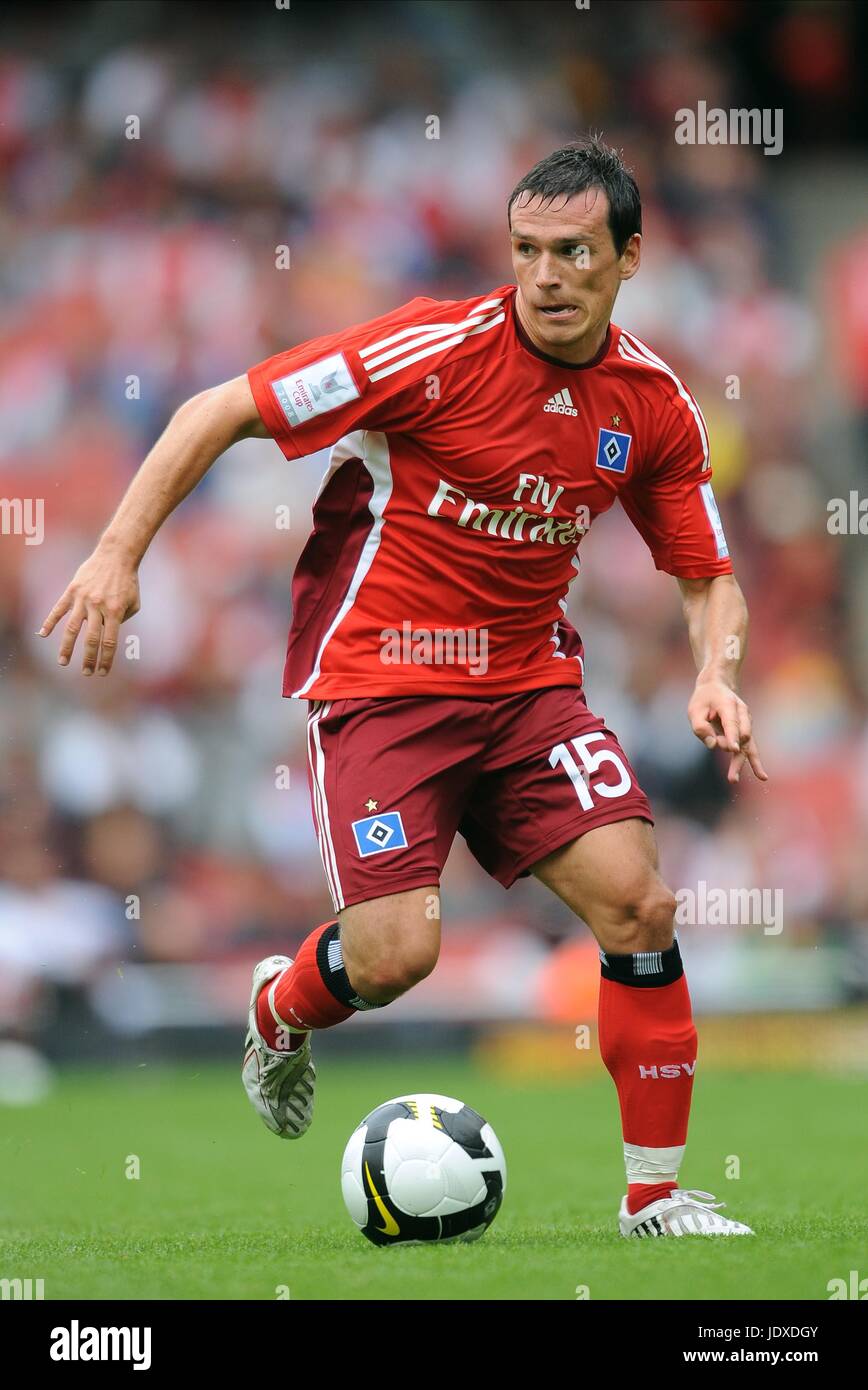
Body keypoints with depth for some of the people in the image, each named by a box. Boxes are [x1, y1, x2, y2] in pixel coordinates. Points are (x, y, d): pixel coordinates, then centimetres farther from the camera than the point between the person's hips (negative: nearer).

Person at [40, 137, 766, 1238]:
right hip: (377, 675, -4)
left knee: (637, 902, -12)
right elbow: (218, 411, -12)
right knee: (395, 954, -15)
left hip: (528, 678, 4)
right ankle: (282, 1008, 23)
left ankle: (657, 1194, 1)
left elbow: (708, 577, 12)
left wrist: (715, 675, -9)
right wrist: (119, 551, -17)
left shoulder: (654, 403, -1)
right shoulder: (442, 349, -16)